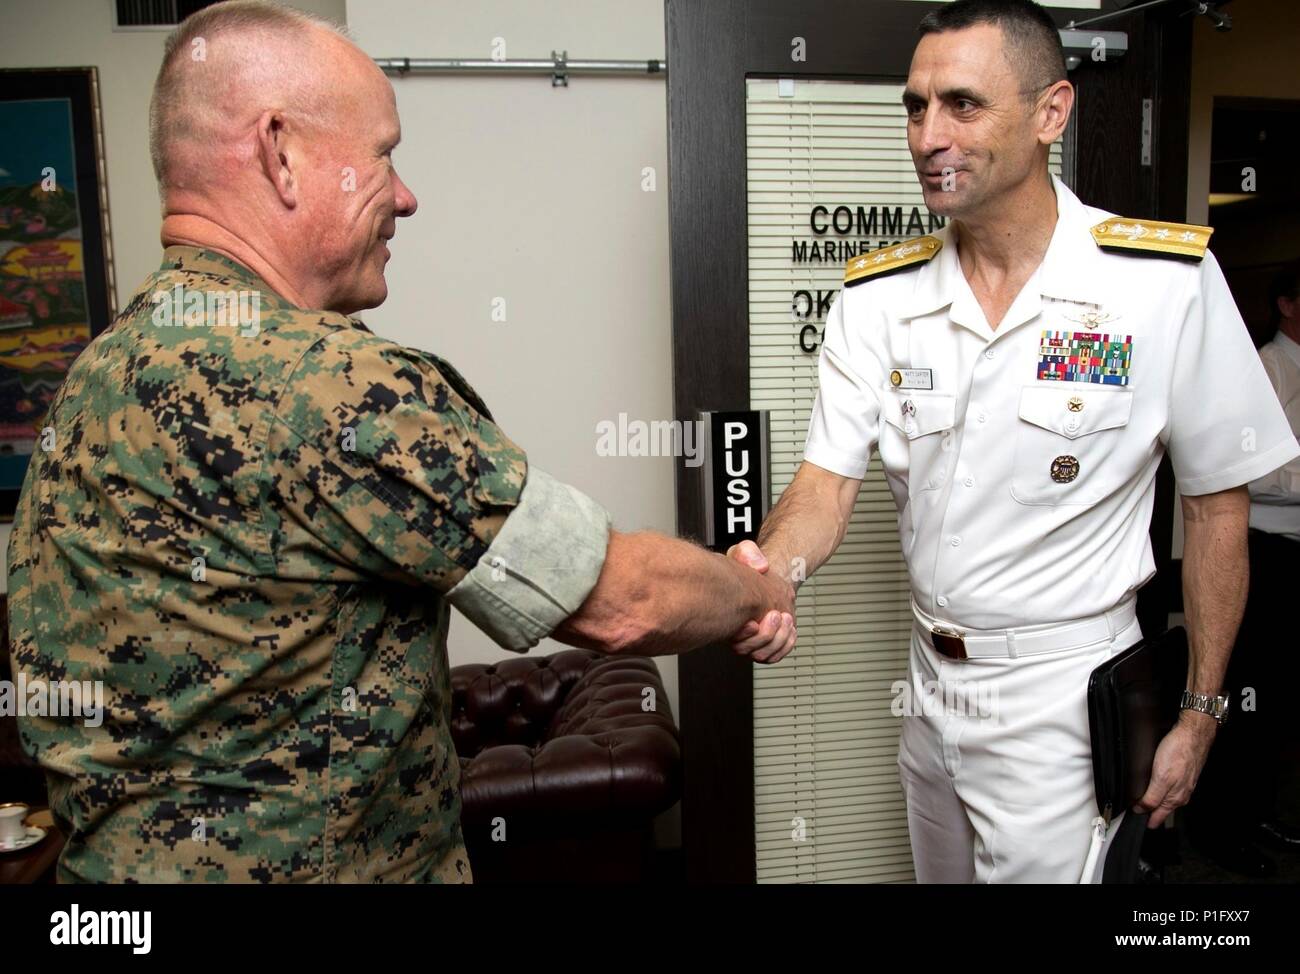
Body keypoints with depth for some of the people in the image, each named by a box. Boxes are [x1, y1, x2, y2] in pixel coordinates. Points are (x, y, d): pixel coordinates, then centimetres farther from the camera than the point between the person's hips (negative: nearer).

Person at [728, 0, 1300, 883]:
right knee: (941, 871, 24)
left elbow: (1216, 508, -6)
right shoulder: (877, 296, -4)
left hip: (1064, 701, -4)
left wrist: (1200, 718, -2)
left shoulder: (1167, 281, -14)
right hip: (931, 683, 5)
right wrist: (773, 567, -30)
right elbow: (828, 482, -8)